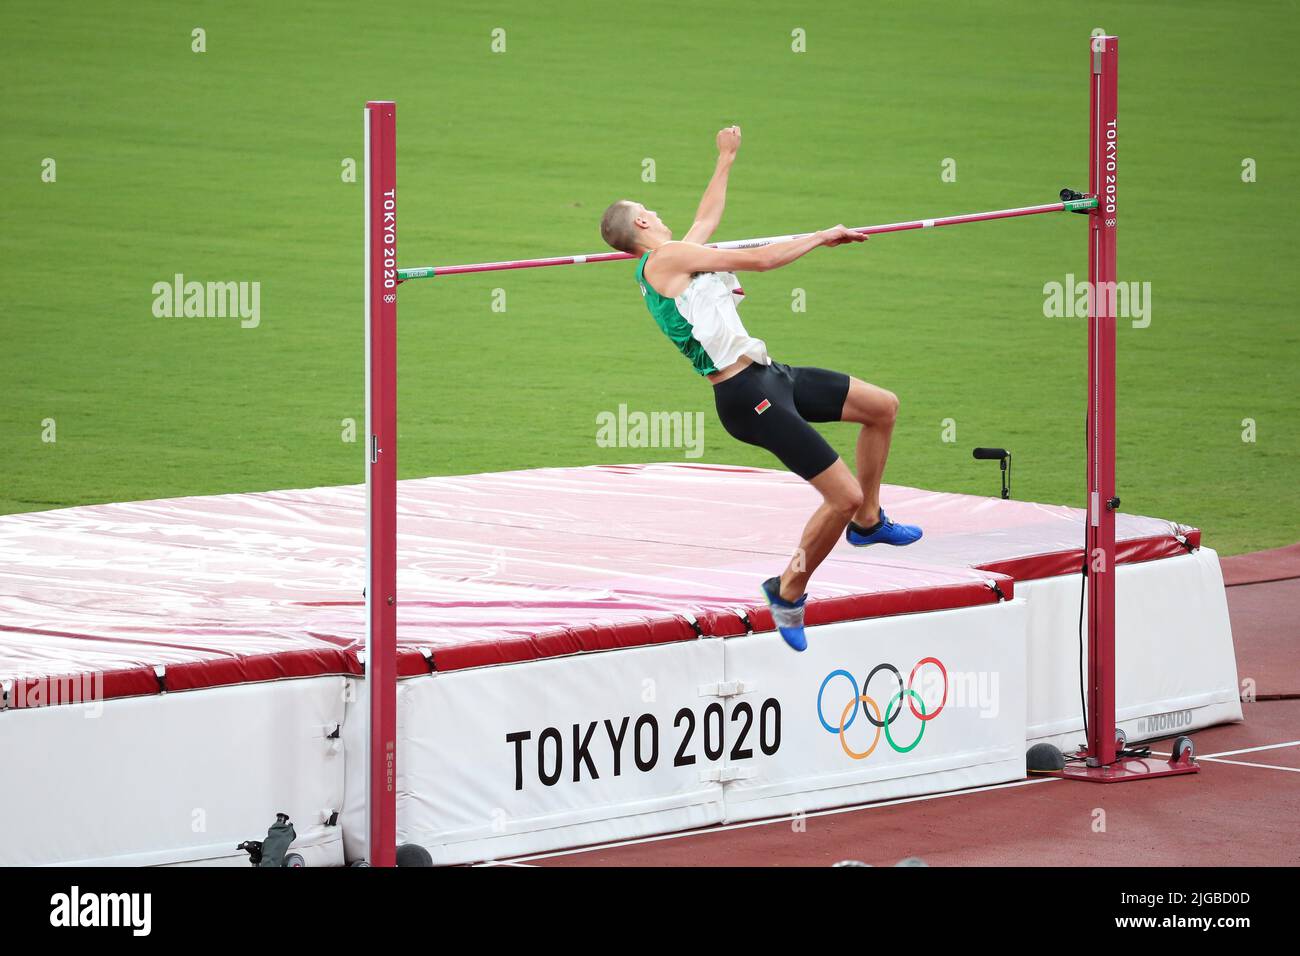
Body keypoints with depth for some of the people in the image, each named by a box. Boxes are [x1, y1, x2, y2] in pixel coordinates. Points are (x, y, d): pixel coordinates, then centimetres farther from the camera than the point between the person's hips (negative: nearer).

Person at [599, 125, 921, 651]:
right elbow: (761, 259, -13)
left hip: (769, 376, 10)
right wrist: (823, 236, -1)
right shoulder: (665, 259, -11)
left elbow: (707, 218, 37)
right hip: (747, 396, -10)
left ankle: (867, 522, 29)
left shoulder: (670, 263, 17)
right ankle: (789, 590, 4)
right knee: (844, 495, -14)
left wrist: (726, 159, 48)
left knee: (882, 406, 16)